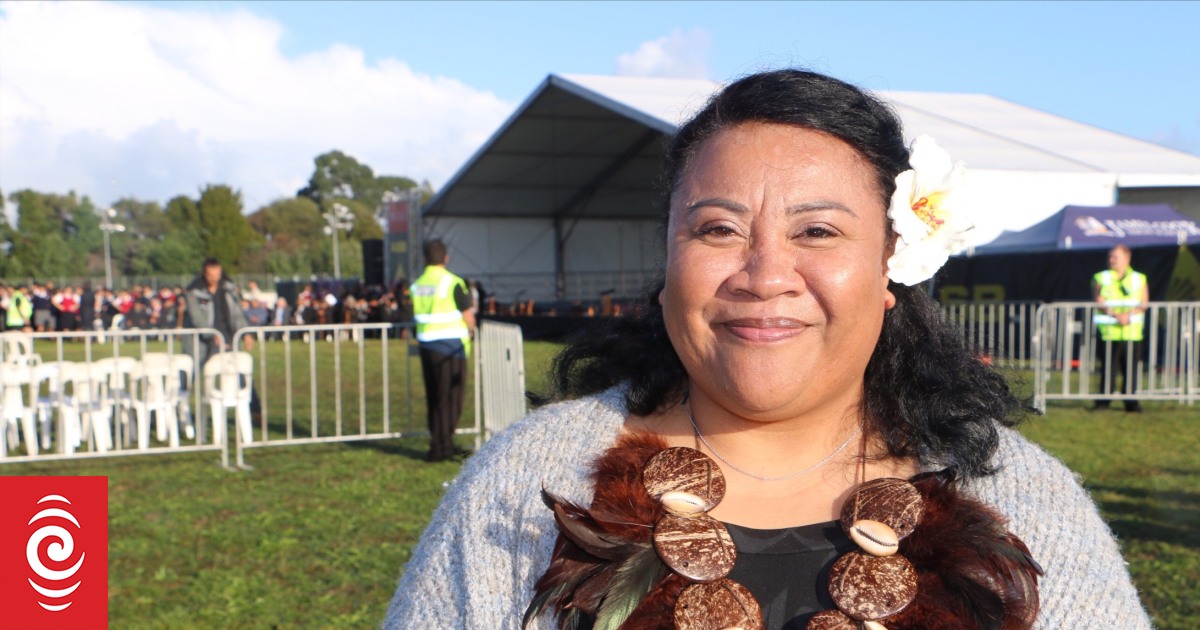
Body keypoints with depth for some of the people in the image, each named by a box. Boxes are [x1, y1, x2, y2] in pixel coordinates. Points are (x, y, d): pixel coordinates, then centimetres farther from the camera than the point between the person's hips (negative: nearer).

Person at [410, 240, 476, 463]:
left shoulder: (417, 285, 9)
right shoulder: (452, 282, -10)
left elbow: (417, 316, 11)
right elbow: (468, 315, -9)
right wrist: (471, 330, 9)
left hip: (425, 344, 6)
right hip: (450, 344, -6)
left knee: (434, 397, 12)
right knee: (450, 396, -1)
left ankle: (443, 444, 19)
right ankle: (441, 446, -2)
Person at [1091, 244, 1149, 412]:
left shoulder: (1139, 279, 13)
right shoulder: (1101, 278, 10)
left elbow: (1144, 304, 4)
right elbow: (1099, 303, -2)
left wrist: (1129, 315, -14)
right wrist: (1115, 315, -17)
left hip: (1132, 331, 1)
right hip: (1108, 330, -1)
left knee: (1130, 367, -1)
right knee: (1108, 367, -4)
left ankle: (1131, 402, 8)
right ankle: (1104, 401, 3)